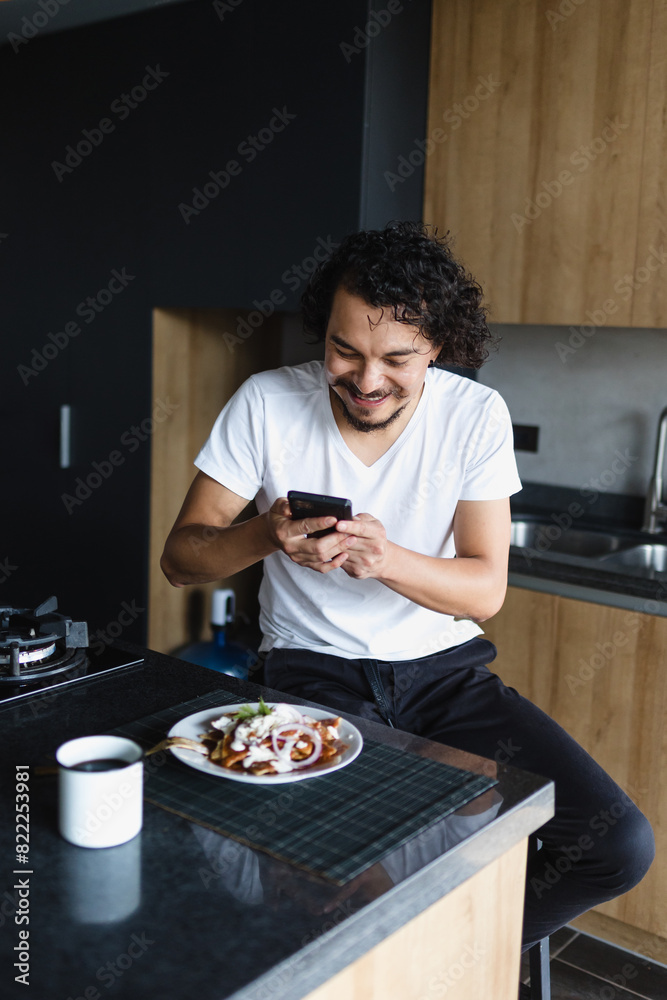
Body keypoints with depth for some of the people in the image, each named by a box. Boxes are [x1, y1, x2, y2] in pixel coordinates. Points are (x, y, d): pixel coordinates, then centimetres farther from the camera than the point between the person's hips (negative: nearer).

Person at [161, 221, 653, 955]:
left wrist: (388, 558, -29)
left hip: (446, 668, 2)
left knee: (619, 846, -13)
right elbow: (179, 559, -5)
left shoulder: (476, 415, -6)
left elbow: (485, 590, -8)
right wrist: (266, 535, -28)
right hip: (315, 670, -1)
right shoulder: (266, 405, -9)